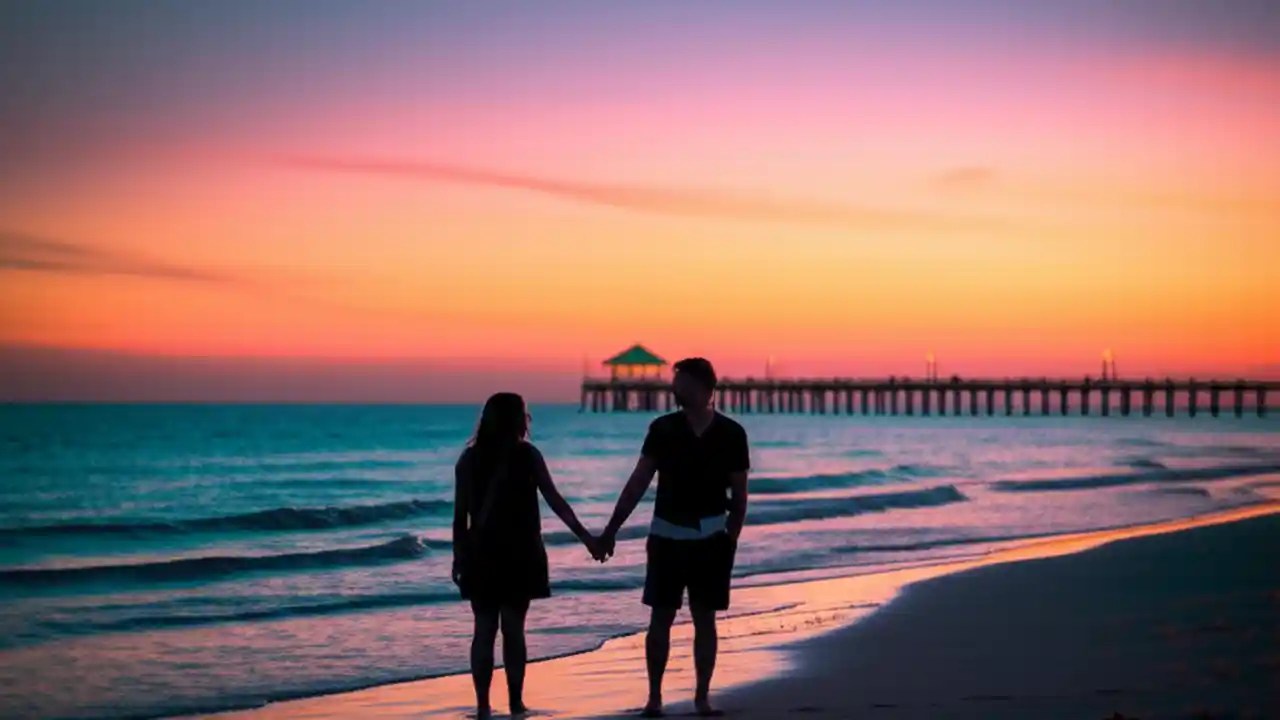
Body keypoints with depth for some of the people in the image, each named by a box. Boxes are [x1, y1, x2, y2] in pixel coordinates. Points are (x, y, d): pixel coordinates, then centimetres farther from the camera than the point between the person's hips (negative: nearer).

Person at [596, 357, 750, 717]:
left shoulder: (731, 434, -3)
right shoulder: (663, 428, -2)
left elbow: (739, 494, 2)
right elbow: (638, 483, 1)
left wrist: (731, 540, -4)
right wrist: (611, 530, -2)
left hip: (711, 538, 0)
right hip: (667, 536, 0)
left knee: (704, 618, 3)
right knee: (660, 617, 1)